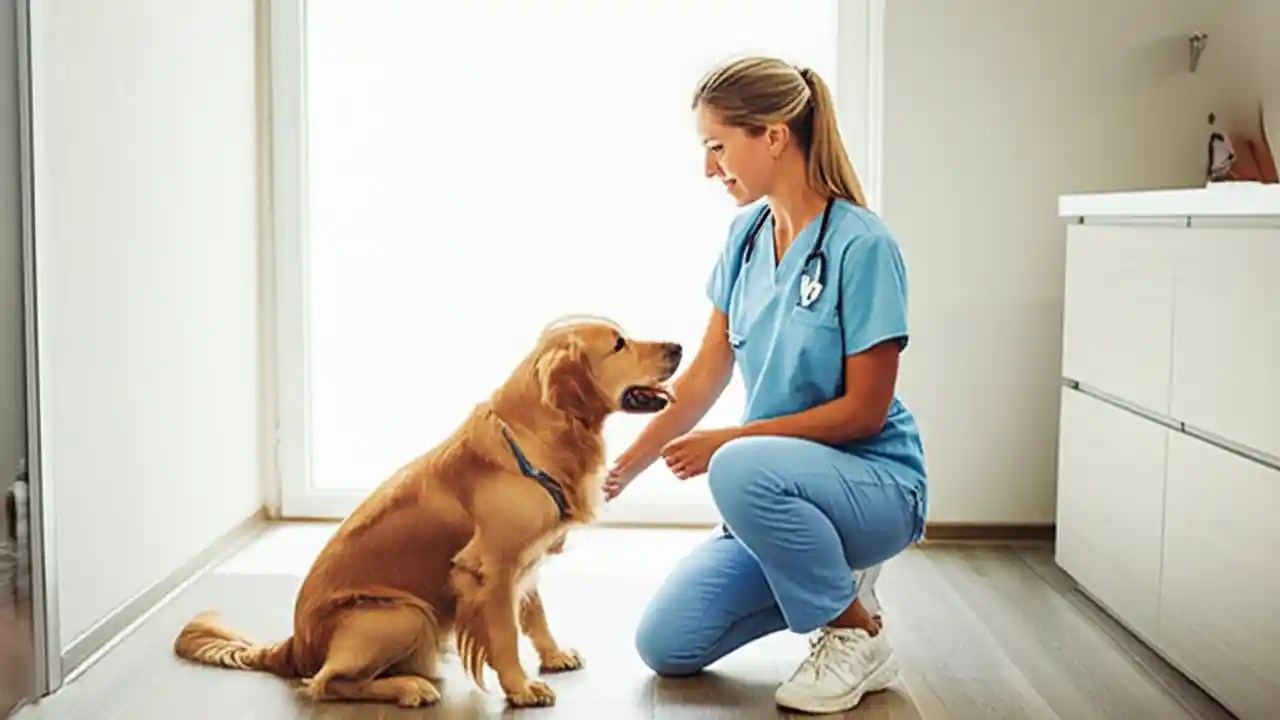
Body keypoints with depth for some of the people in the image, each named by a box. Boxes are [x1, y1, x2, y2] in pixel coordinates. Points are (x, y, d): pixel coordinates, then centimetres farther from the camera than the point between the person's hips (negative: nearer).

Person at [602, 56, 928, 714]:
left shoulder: (862, 245, -20)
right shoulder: (747, 234, 2)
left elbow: (865, 410, -18)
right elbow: (706, 374, 5)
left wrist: (727, 441, -20)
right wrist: (621, 469, 1)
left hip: (876, 482, -6)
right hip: (779, 489, 7)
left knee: (743, 470, -38)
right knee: (665, 647, -2)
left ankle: (859, 635, -13)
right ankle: (829, 574, 16)